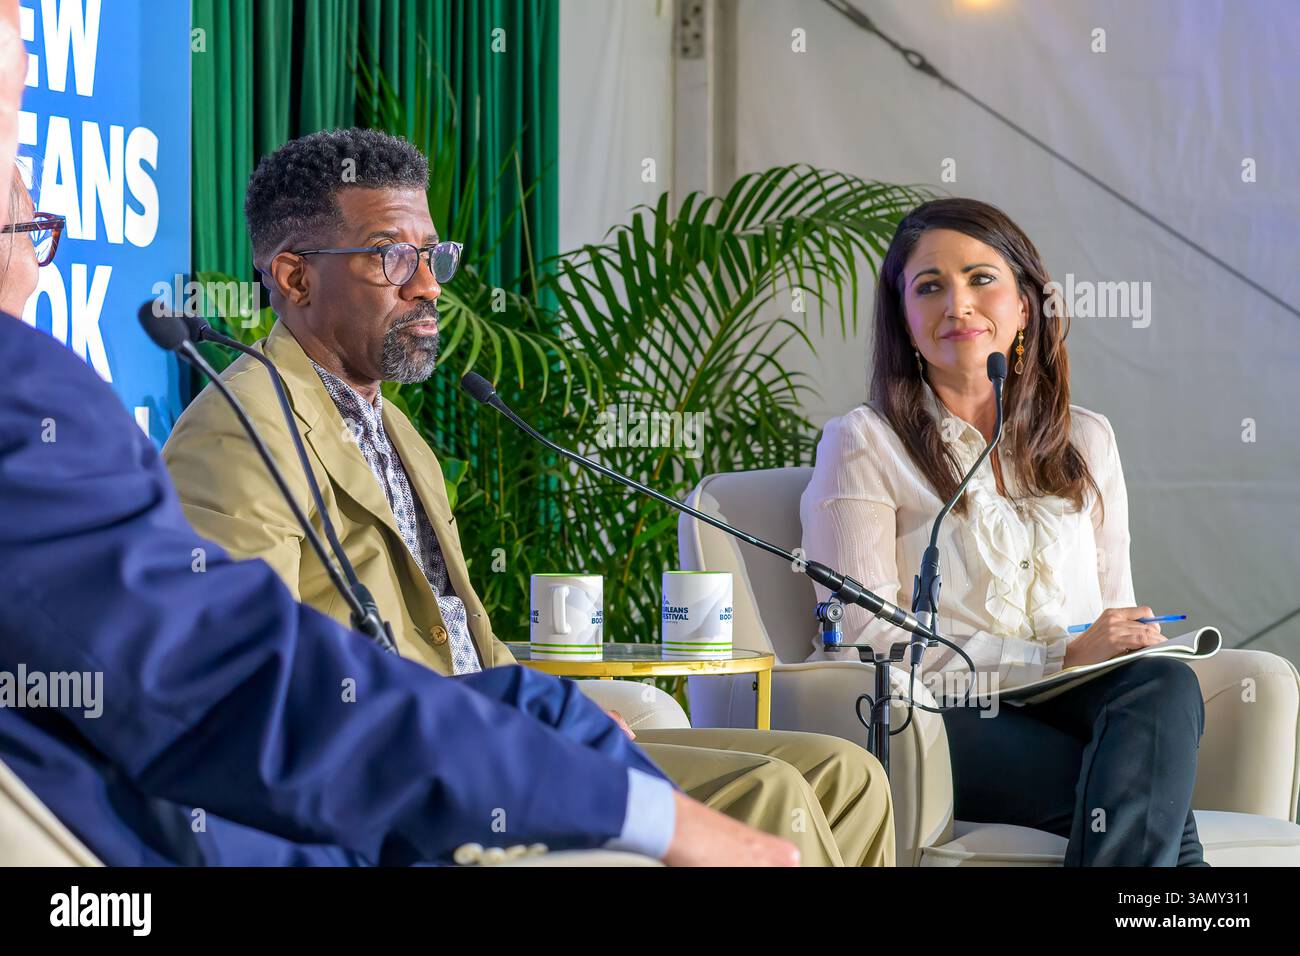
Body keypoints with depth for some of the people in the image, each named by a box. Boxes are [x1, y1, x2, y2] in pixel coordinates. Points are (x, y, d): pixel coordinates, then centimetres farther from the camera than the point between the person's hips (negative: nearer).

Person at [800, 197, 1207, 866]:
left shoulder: (1086, 441, 24)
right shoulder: (864, 445, 8)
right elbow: (866, 635, -3)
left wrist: (1137, 645, -5)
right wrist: (1058, 657, -11)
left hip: (1079, 710, 5)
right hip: (945, 722, -5)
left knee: (1164, 683, -35)